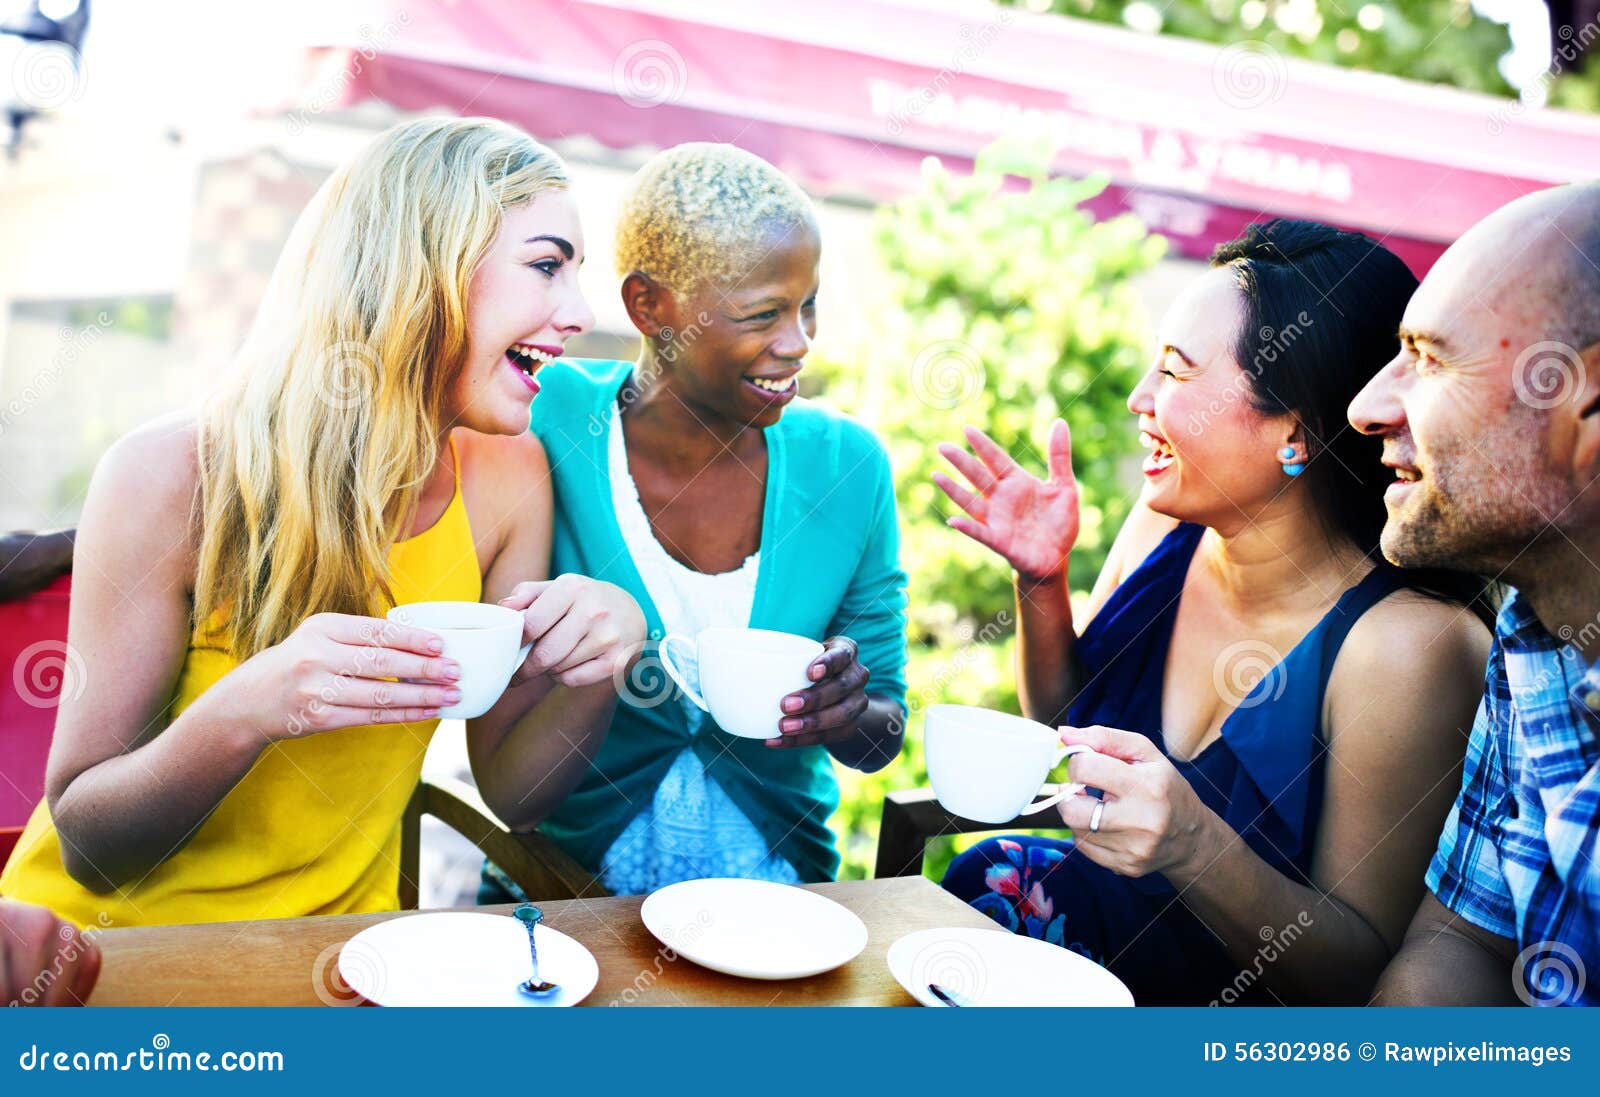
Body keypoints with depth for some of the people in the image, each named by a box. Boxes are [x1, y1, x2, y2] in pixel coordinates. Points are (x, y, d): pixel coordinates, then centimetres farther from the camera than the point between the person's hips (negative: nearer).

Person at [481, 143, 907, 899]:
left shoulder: (847, 466, -4)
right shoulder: (549, 427, -11)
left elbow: (885, 733, 4)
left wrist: (848, 714, -17)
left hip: (774, 873, 2)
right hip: (564, 876, -2)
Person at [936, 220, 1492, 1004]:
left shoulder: (1407, 644, -23)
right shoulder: (1163, 528, -6)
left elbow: (1363, 974, -17)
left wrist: (1196, 847, -34)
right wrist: (1043, 579, -7)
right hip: (1086, 917, 5)